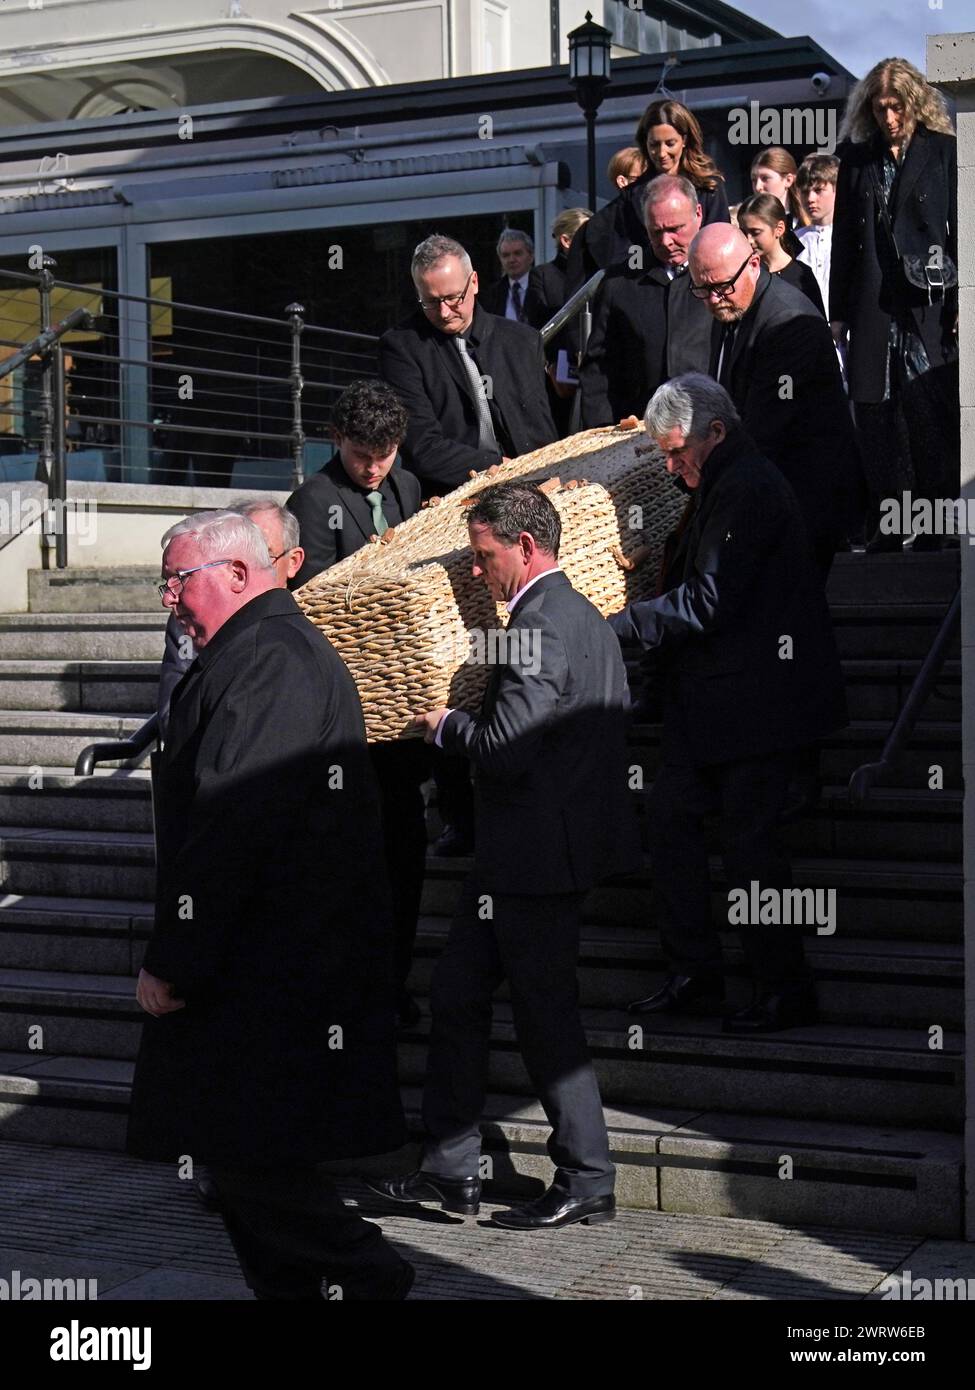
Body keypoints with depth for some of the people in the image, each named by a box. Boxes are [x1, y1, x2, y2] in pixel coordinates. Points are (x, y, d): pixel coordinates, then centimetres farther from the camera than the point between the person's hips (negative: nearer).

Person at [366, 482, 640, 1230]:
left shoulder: (539, 625, -18)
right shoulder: (583, 615, 14)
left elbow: (507, 748, -26)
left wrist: (447, 723, -8)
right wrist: (463, 725, 17)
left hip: (537, 855, -10)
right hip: (522, 856, 10)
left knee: (545, 1013, -1)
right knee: (457, 991, 13)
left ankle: (588, 1181, 11)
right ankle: (450, 1168, 20)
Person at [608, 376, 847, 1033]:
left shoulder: (745, 489, -17)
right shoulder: (721, 486, 15)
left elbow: (708, 601, -23)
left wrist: (618, 623, -17)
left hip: (754, 698, -10)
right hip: (712, 699, 10)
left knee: (749, 837, -5)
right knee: (673, 814, 8)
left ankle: (786, 989, 6)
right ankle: (695, 975, 15)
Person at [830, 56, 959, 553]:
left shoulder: (944, 152, 3)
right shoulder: (856, 159, 12)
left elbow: (960, 229, 0)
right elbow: (845, 239, 13)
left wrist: (961, 304, -8)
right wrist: (838, 311, 10)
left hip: (929, 303, -3)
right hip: (872, 307, 3)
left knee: (931, 416, -4)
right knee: (877, 415, 2)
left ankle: (932, 527, 4)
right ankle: (891, 525, 9)